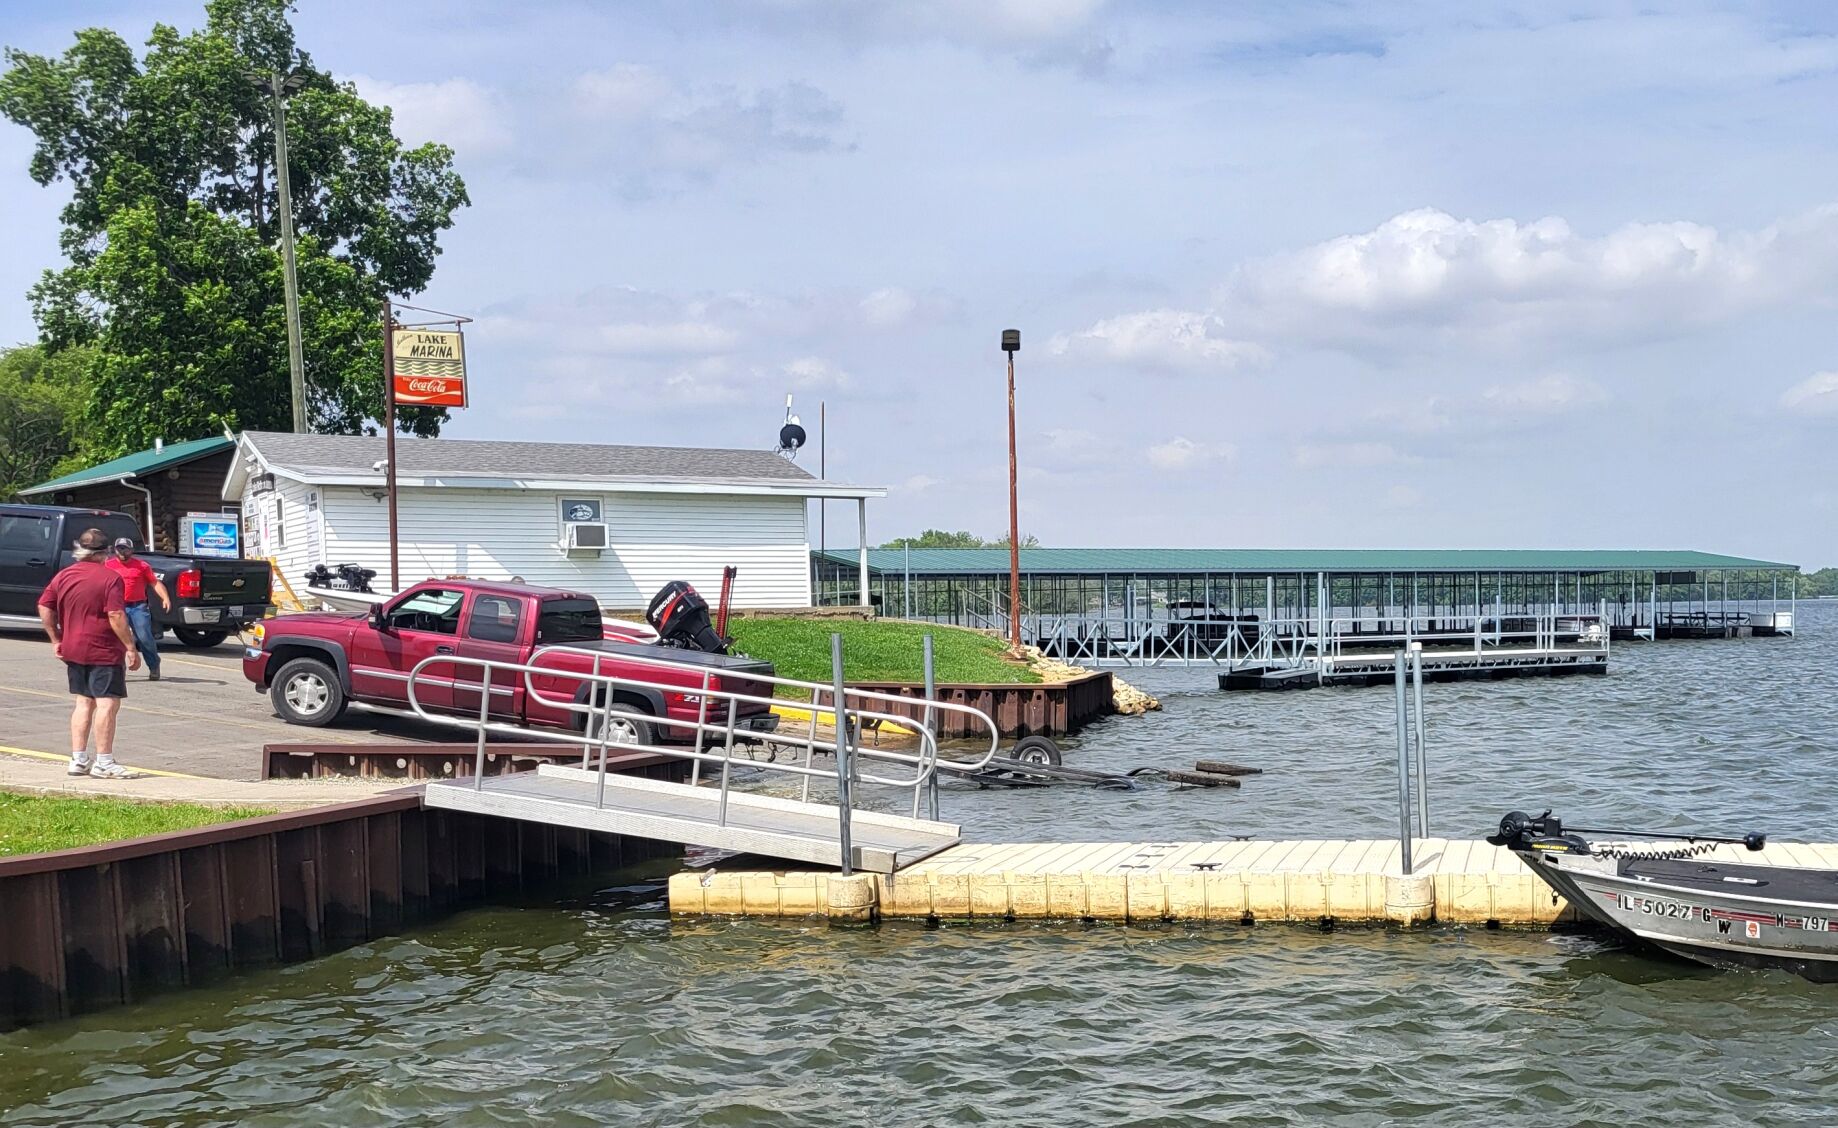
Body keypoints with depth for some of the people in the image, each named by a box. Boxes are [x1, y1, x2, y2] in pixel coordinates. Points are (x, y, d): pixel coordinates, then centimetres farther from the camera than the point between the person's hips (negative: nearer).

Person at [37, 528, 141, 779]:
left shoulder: (63, 576, 9)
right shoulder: (109, 578, -12)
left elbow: (44, 608, 10)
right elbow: (116, 616, -18)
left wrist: (56, 640, 16)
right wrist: (131, 648, -15)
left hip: (73, 651, 7)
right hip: (104, 652, -7)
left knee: (83, 702, 14)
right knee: (107, 703, -5)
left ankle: (78, 760, 15)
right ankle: (103, 763, -6)